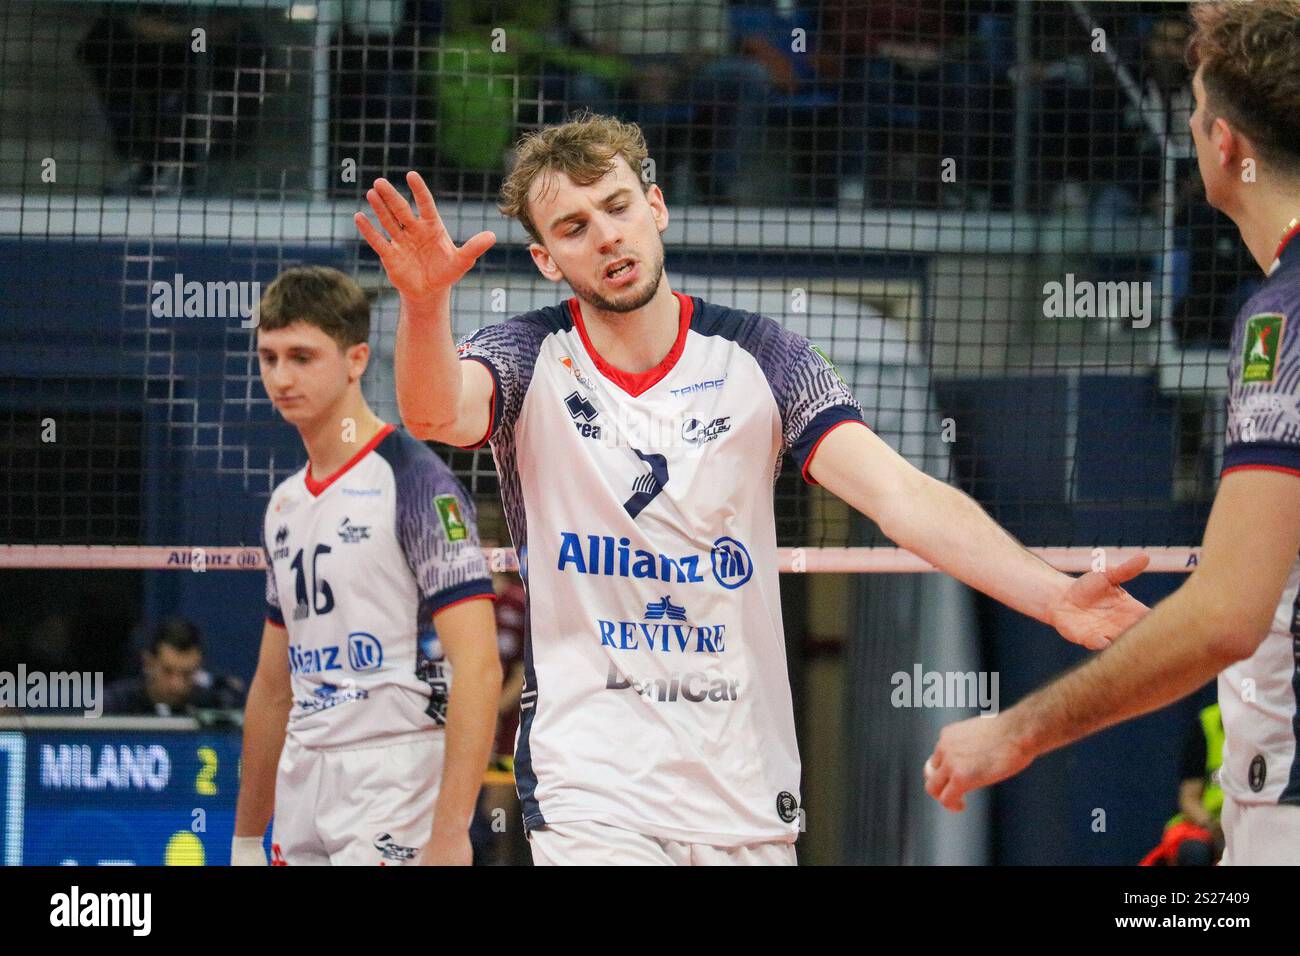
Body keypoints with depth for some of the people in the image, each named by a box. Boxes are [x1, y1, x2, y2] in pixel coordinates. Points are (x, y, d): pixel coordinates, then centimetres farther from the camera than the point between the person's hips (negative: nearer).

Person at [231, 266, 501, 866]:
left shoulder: (415, 482, -8)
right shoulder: (285, 505, 15)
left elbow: (477, 667, -15)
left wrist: (448, 834, -22)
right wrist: (246, 839, 21)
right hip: (302, 800, 7)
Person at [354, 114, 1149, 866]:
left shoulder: (761, 359, 1)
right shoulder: (531, 361, -1)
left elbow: (898, 495, -10)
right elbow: (437, 413, -23)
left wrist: (1052, 596, -26)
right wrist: (425, 301, -46)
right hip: (588, 793, -2)